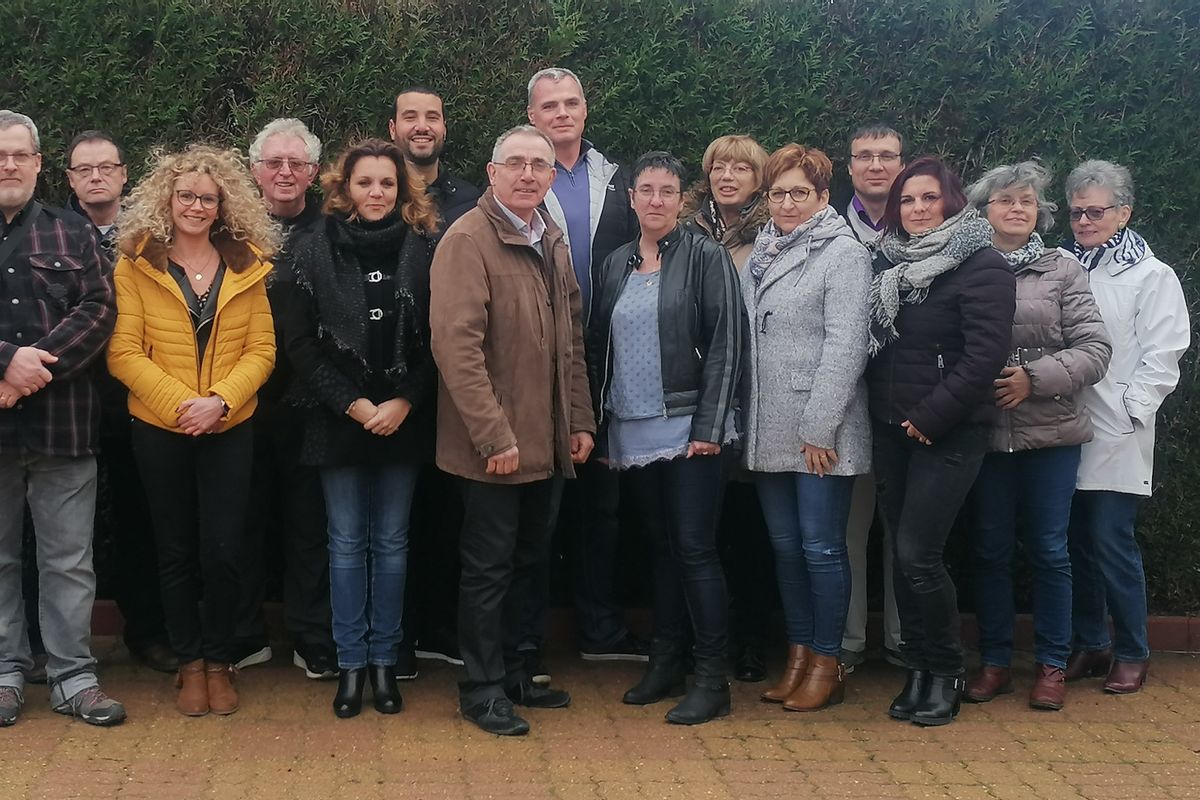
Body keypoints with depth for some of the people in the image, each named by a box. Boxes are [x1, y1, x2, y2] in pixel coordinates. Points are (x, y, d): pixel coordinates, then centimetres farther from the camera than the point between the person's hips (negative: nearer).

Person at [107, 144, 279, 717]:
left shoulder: (247, 265, 4)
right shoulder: (135, 264, -1)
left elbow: (261, 350, 0)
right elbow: (124, 352, -6)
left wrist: (219, 400, -15)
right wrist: (179, 401, -18)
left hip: (230, 429, 1)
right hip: (159, 428, 0)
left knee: (223, 552, -1)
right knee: (177, 552, 9)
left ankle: (219, 662, 16)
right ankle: (190, 663, 22)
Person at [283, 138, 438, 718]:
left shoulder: (423, 251, 1)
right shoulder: (314, 253, 0)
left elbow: (436, 341, 0)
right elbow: (301, 343, -2)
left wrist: (404, 402, -11)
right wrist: (352, 403, -10)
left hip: (403, 421, 0)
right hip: (339, 419, 0)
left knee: (391, 541, 7)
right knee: (347, 542, 6)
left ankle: (384, 660, 17)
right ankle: (350, 663, 14)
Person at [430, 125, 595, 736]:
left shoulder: (553, 243, 13)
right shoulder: (467, 241, -13)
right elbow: (456, 346, -20)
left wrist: (580, 422, 11)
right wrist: (494, 436, -22)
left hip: (548, 443, 8)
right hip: (494, 447, -8)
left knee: (526, 563, 17)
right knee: (489, 568, 3)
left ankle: (511, 674, 30)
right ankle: (482, 690, 15)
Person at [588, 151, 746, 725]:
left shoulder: (705, 257, -3)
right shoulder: (616, 265, 12)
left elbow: (725, 345, -9)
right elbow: (598, 348, 14)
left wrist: (708, 428, -15)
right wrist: (599, 429, 9)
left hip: (688, 430, -5)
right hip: (632, 434, 5)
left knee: (694, 549, -5)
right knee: (662, 547, 12)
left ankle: (712, 679, 1)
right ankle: (664, 665, 20)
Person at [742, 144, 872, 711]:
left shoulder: (842, 253, -6)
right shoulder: (761, 254, 14)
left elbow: (844, 346, -13)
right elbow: (748, 341, 15)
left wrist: (819, 429, -16)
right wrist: (746, 420, 8)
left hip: (821, 434, -7)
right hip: (770, 430, 7)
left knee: (821, 547, -2)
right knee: (786, 545, 11)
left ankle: (827, 663, 9)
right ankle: (798, 654, 21)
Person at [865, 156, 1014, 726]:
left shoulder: (981, 266, -8)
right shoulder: (889, 263, 12)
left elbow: (986, 353, -15)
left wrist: (931, 417, -15)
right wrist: (880, 406, 5)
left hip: (949, 433, -6)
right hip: (890, 428, 6)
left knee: (918, 555, -10)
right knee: (903, 554, 7)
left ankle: (946, 674, 7)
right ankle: (917, 671, 18)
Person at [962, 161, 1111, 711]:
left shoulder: (1062, 272, 3)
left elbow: (1095, 350, -2)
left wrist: (1035, 378, -14)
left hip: (1051, 435, 0)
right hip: (984, 433, 0)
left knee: (1049, 550, 6)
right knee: (989, 550, 9)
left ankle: (1051, 665, 19)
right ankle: (994, 661, 22)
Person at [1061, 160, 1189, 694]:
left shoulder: (1152, 277, 0)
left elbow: (1162, 355, -4)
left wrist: (1129, 410, -10)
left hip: (1117, 435, -4)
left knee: (1112, 542, -5)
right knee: (1078, 543, 9)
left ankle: (1132, 653, 10)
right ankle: (1089, 646, 22)